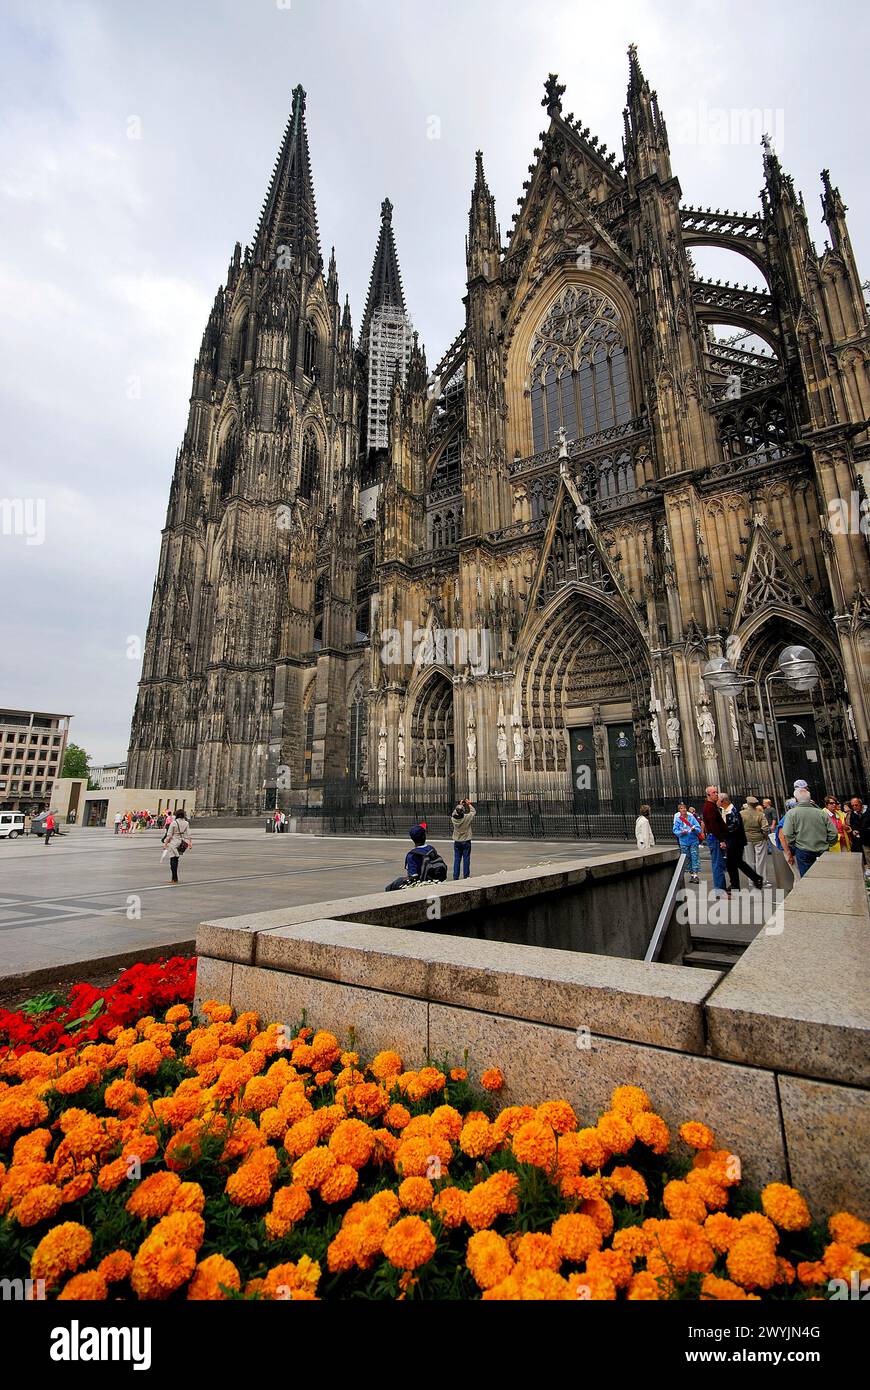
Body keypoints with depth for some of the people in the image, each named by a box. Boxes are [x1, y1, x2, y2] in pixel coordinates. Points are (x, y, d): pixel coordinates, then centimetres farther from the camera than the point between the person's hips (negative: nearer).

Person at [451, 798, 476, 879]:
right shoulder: (467, 817, -18)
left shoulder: (453, 818, -11)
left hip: (457, 842, 3)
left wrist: (460, 804, 17)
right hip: (466, 842, -3)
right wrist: (469, 804, 11)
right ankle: (466, 876, 9)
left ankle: (455, 876, 11)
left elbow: (454, 813, 13)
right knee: (466, 859, 5)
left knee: (456, 859, 8)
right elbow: (474, 812, 0)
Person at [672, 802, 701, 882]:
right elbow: (675, 830, 0)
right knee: (688, 858, 8)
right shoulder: (677, 819, 0)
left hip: (694, 840, -1)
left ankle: (695, 874, -7)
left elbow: (699, 828, -2)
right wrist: (681, 832, -18)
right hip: (684, 842, 1)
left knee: (694, 857, -7)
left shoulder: (692, 817, -1)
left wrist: (694, 829, -23)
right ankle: (691, 874, 19)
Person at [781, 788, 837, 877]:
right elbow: (833, 833, 2)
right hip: (823, 853, 3)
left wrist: (791, 852, 2)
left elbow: (788, 835, -11)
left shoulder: (791, 813, -7)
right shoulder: (822, 813, 2)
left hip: (803, 852, -3)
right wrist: (826, 846, 17)